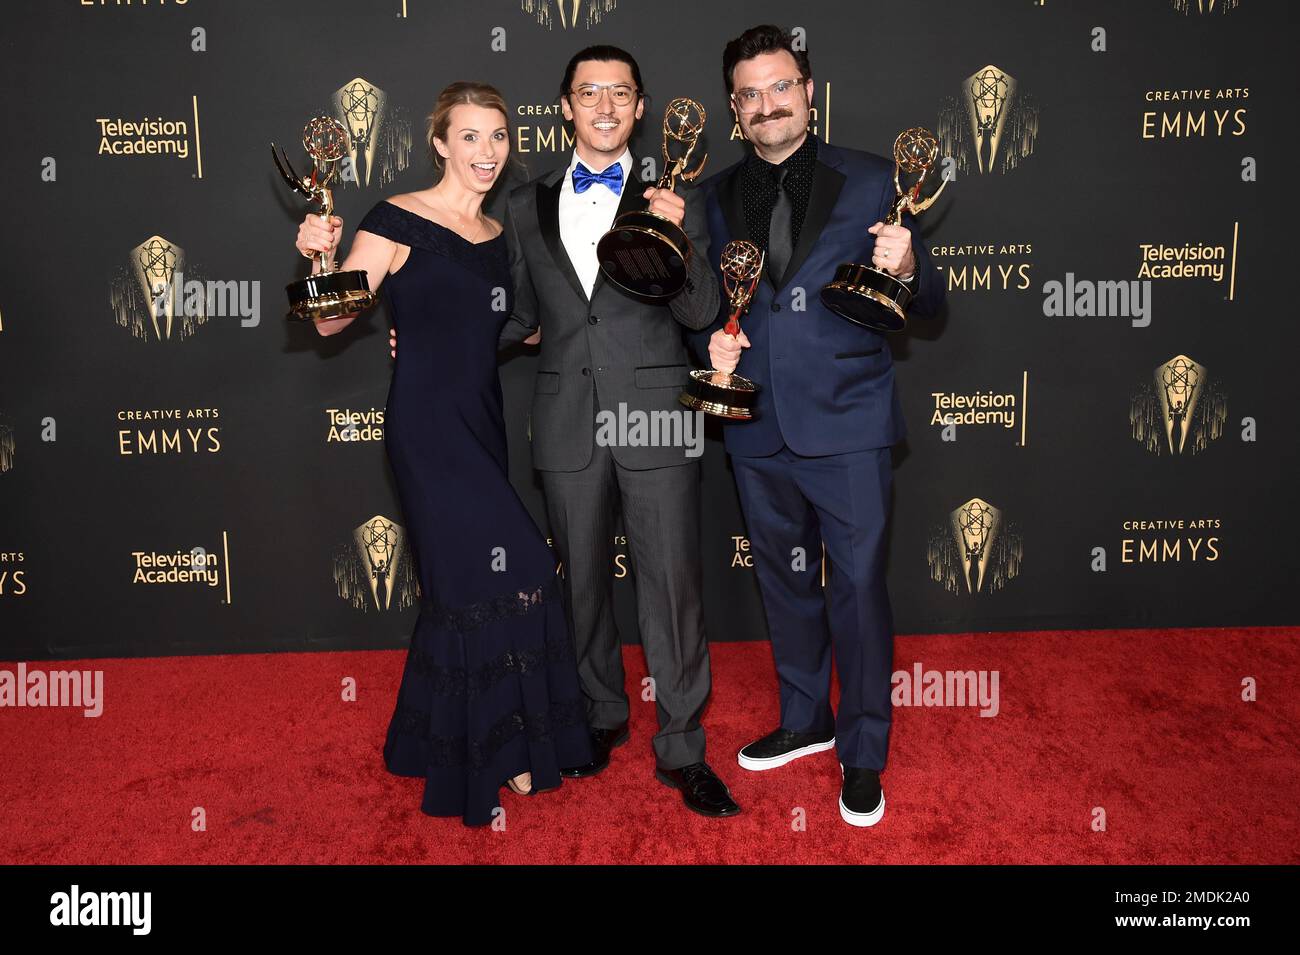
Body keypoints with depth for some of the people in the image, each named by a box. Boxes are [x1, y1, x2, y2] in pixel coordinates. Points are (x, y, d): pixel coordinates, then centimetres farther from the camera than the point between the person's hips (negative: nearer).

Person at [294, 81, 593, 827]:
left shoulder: (499, 236, 12)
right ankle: (488, 760, 7)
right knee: (504, 571, -11)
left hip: (482, 423, 7)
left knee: (463, 583, 12)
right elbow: (332, 320, -9)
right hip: (429, 426, -7)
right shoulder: (399, 221, -7)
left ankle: (437, 747, 30)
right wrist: (322, 258, -26)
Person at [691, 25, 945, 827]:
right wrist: (711, 341, -6)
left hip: (846, 427, -4)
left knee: (858, 591, 2)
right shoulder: (717, 197, 8)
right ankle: (805, 720, 38)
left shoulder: (870, 181, -1)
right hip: (757, 430, 4)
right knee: (785, 585, 18)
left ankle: (864, 753, 21)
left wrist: (906, 269, -23)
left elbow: (926, 305, -1)